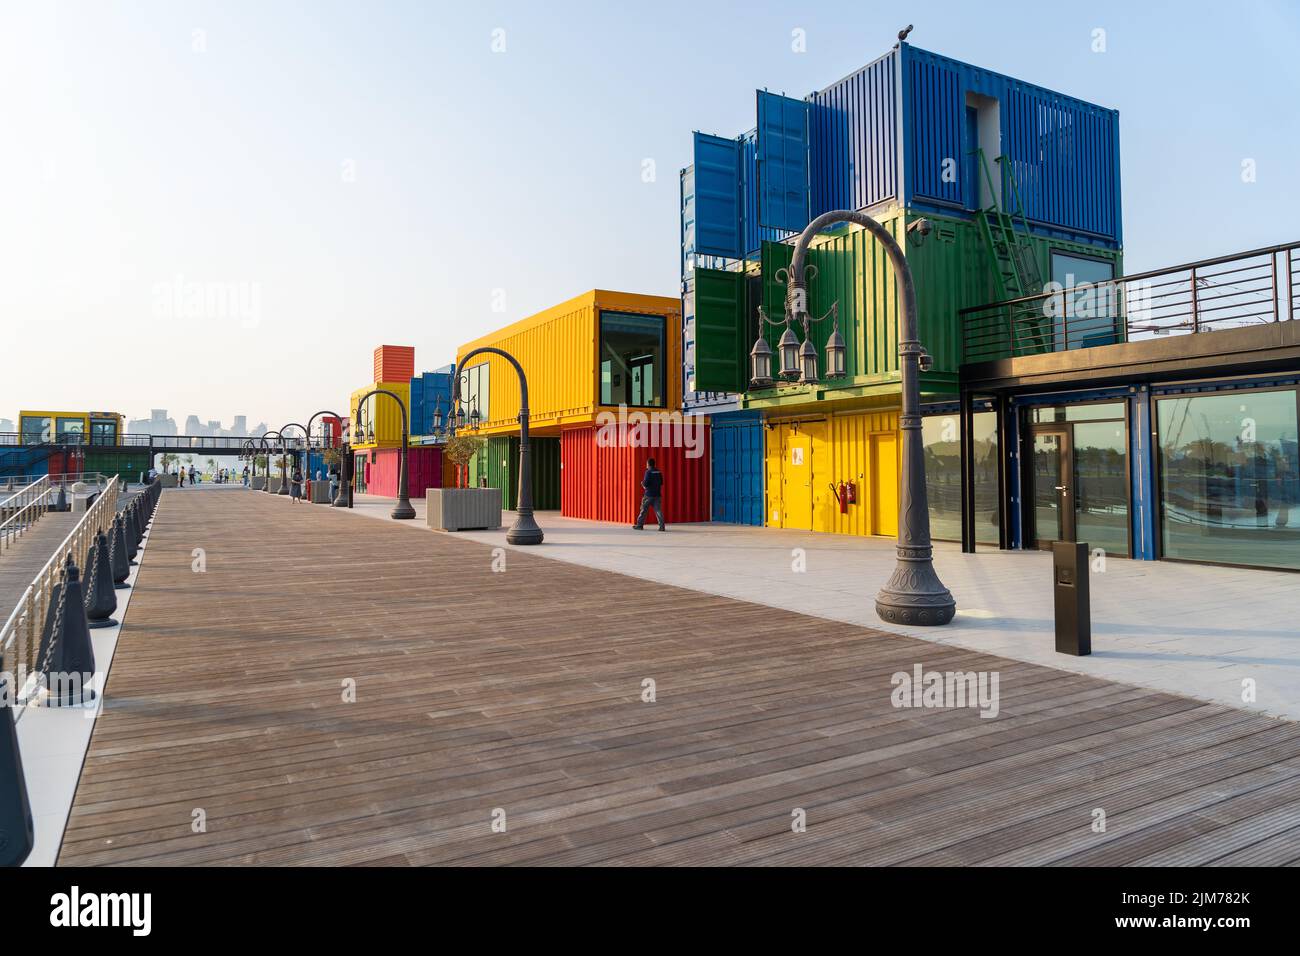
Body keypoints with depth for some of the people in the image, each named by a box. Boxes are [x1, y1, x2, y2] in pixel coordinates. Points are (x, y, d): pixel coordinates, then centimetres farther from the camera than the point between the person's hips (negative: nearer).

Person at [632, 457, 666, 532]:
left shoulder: (648, 472, -11)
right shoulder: (659, 472, 8)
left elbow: (645, 483, -16)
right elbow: (661, 482, 14)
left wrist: (643, 484, 5)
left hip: (649, 494, -5)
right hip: (657, 494, 5)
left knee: (643, 509, 7)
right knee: (658, 510, 2)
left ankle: (640, 525, 15)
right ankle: (662, 526, -8)